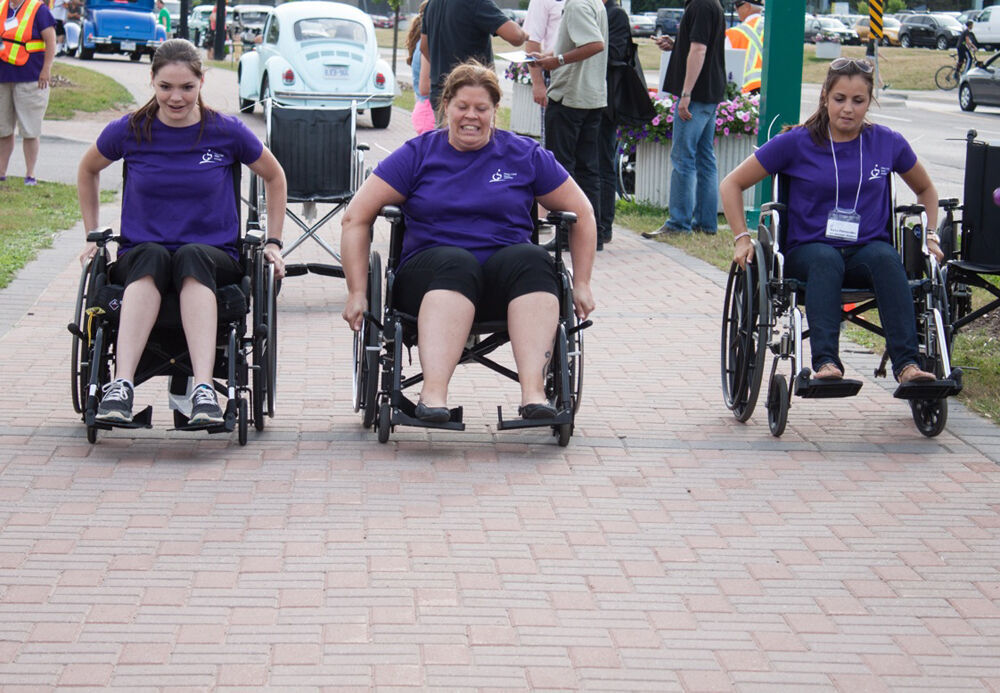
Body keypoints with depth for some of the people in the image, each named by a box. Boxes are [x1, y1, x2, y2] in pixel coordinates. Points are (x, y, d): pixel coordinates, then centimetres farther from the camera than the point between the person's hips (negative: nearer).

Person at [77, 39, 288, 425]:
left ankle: (204, 389, -55)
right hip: (139, 254, 1)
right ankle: (121, 385, -52)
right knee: (152, 256, -38)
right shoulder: (130, 131, 3)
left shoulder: (227, 132, 1)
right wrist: (93, 236, 20)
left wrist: (273, 242, 14)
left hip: (214, 256, 0)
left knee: (191, 257, -38)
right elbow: (88, 171, 23)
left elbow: (274, 177, 18)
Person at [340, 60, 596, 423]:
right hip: (428, 277, -1)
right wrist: (358, 292, -1)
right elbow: (356, 218, 6)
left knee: (532, 258, -33)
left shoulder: (525, 155, 13)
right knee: (457, 262, -37)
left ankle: (534, 392, -48)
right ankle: (433, 394, -55)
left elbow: (582, 215, 19)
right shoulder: (418, 154, 9)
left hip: (505, 282, 1)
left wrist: (581, 284, 12)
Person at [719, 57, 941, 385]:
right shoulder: (797, 143, 3)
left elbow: (926, 190, 27)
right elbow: (732, 185, 9)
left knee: (886, 258, -35)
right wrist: (742, 239, 0)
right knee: (825, 260, -38)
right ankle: (825, 363, -53)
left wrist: (930, 237, 14)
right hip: (807, 250, -1)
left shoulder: (887, 143, 9)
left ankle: (907, 364, -47)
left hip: (868, 247, 1)